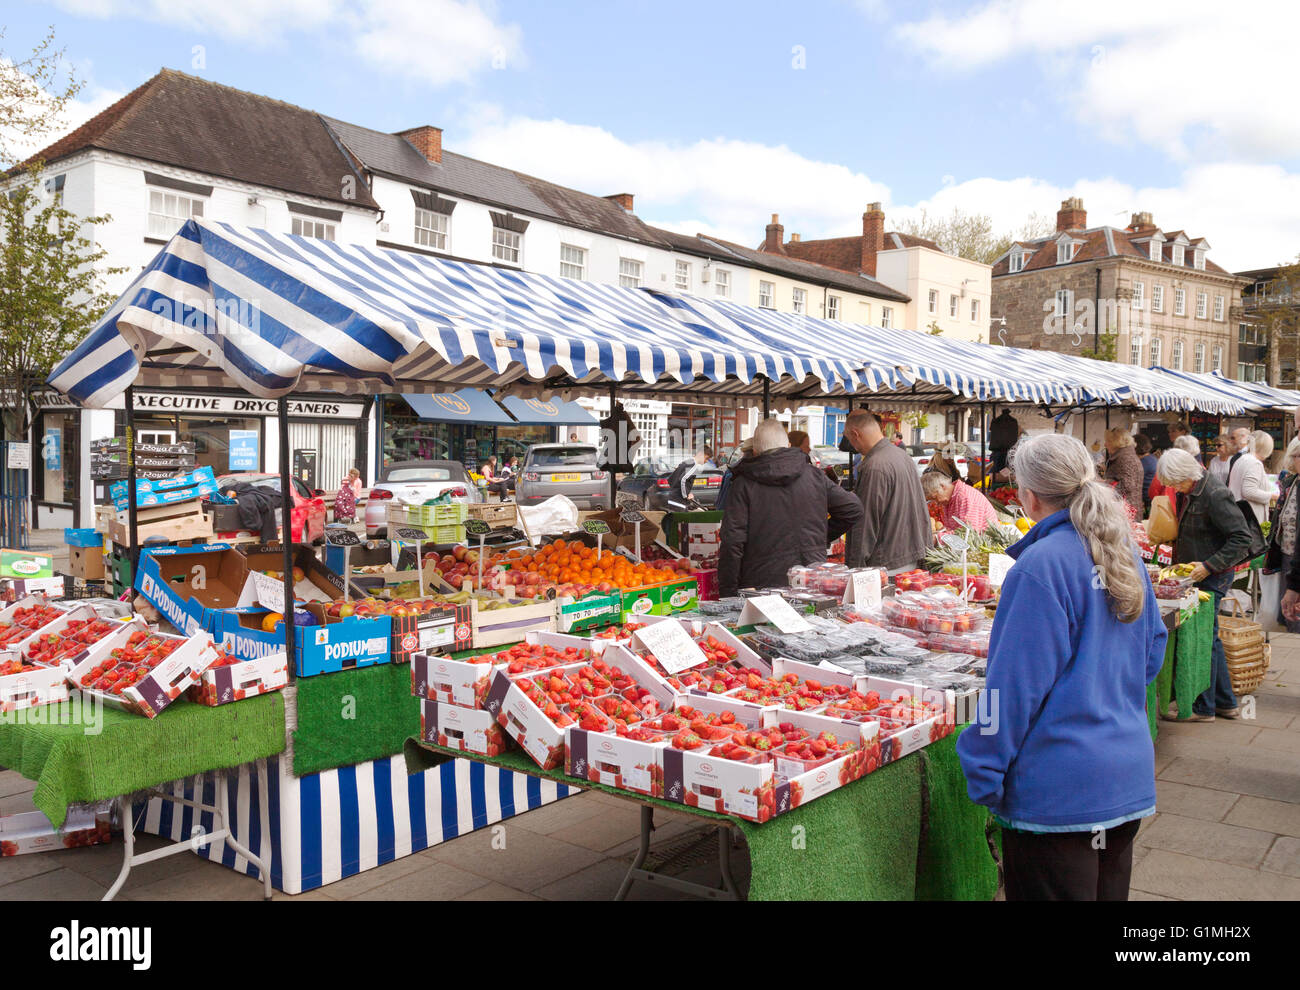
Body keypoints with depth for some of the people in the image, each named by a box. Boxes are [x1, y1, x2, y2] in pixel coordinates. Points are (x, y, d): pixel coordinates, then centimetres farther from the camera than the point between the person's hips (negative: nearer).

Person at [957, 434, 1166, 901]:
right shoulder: (1124, 553, 5)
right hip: (1127, 779, 8)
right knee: (1107, 889, 21)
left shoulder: (1042, 564, -19)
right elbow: (1152, 651, 16)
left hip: (1058, 790, -8)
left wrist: (983, 773, -11)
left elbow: (1018, 683, -19)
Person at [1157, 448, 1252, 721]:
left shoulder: (1215, 495, -20)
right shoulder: (1186, 491, 6)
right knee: (1209, 639, 15)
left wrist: (1209, 565, -23)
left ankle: (1203, 707, 7)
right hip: (1196, 575, 9)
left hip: (1213, 578, -9)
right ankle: (1225, 702, 25)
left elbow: (1242, 539, -21)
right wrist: (1179, 562, 11)